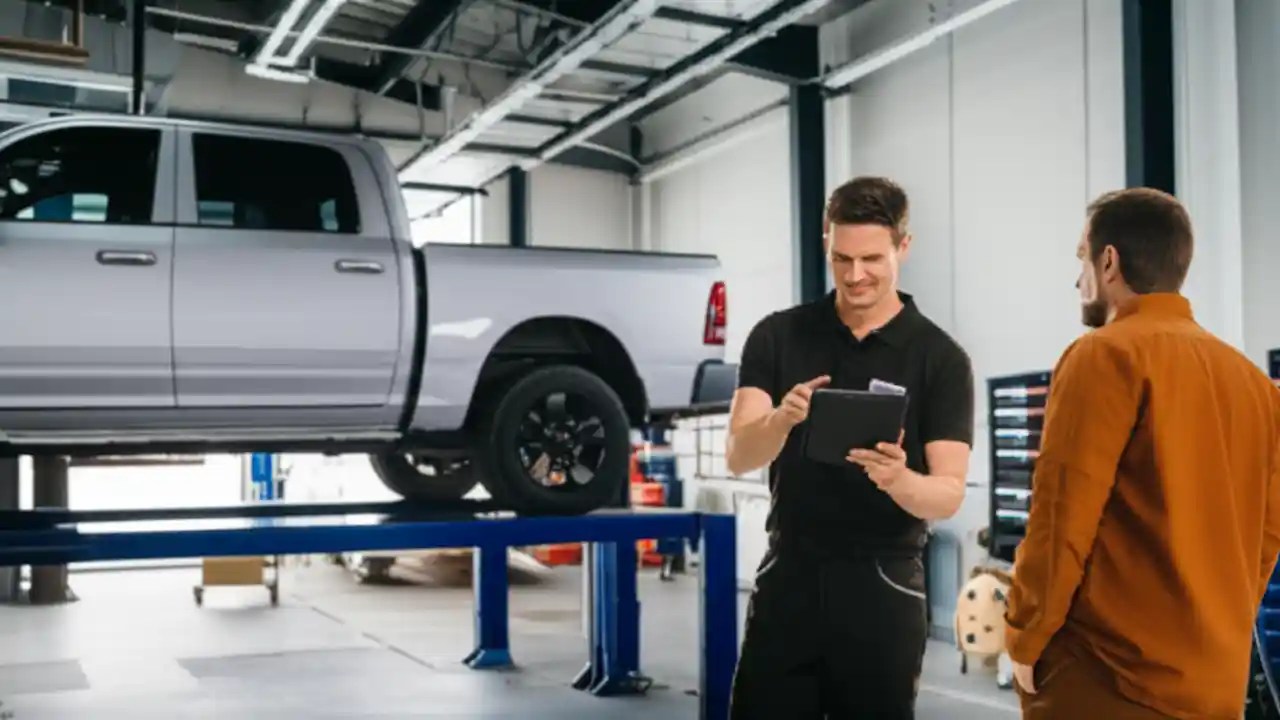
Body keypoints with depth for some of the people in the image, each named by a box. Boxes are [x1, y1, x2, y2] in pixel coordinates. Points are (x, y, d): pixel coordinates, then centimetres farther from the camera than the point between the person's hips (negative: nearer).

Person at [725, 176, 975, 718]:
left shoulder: (940, 357, -4)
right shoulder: (776, 336, 1)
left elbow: (950, 494, -9)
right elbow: (739, 456, -10)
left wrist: (898, 480, -31)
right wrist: (783, 418, -31)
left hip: (883, 586, -1)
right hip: (788, 577, 2)